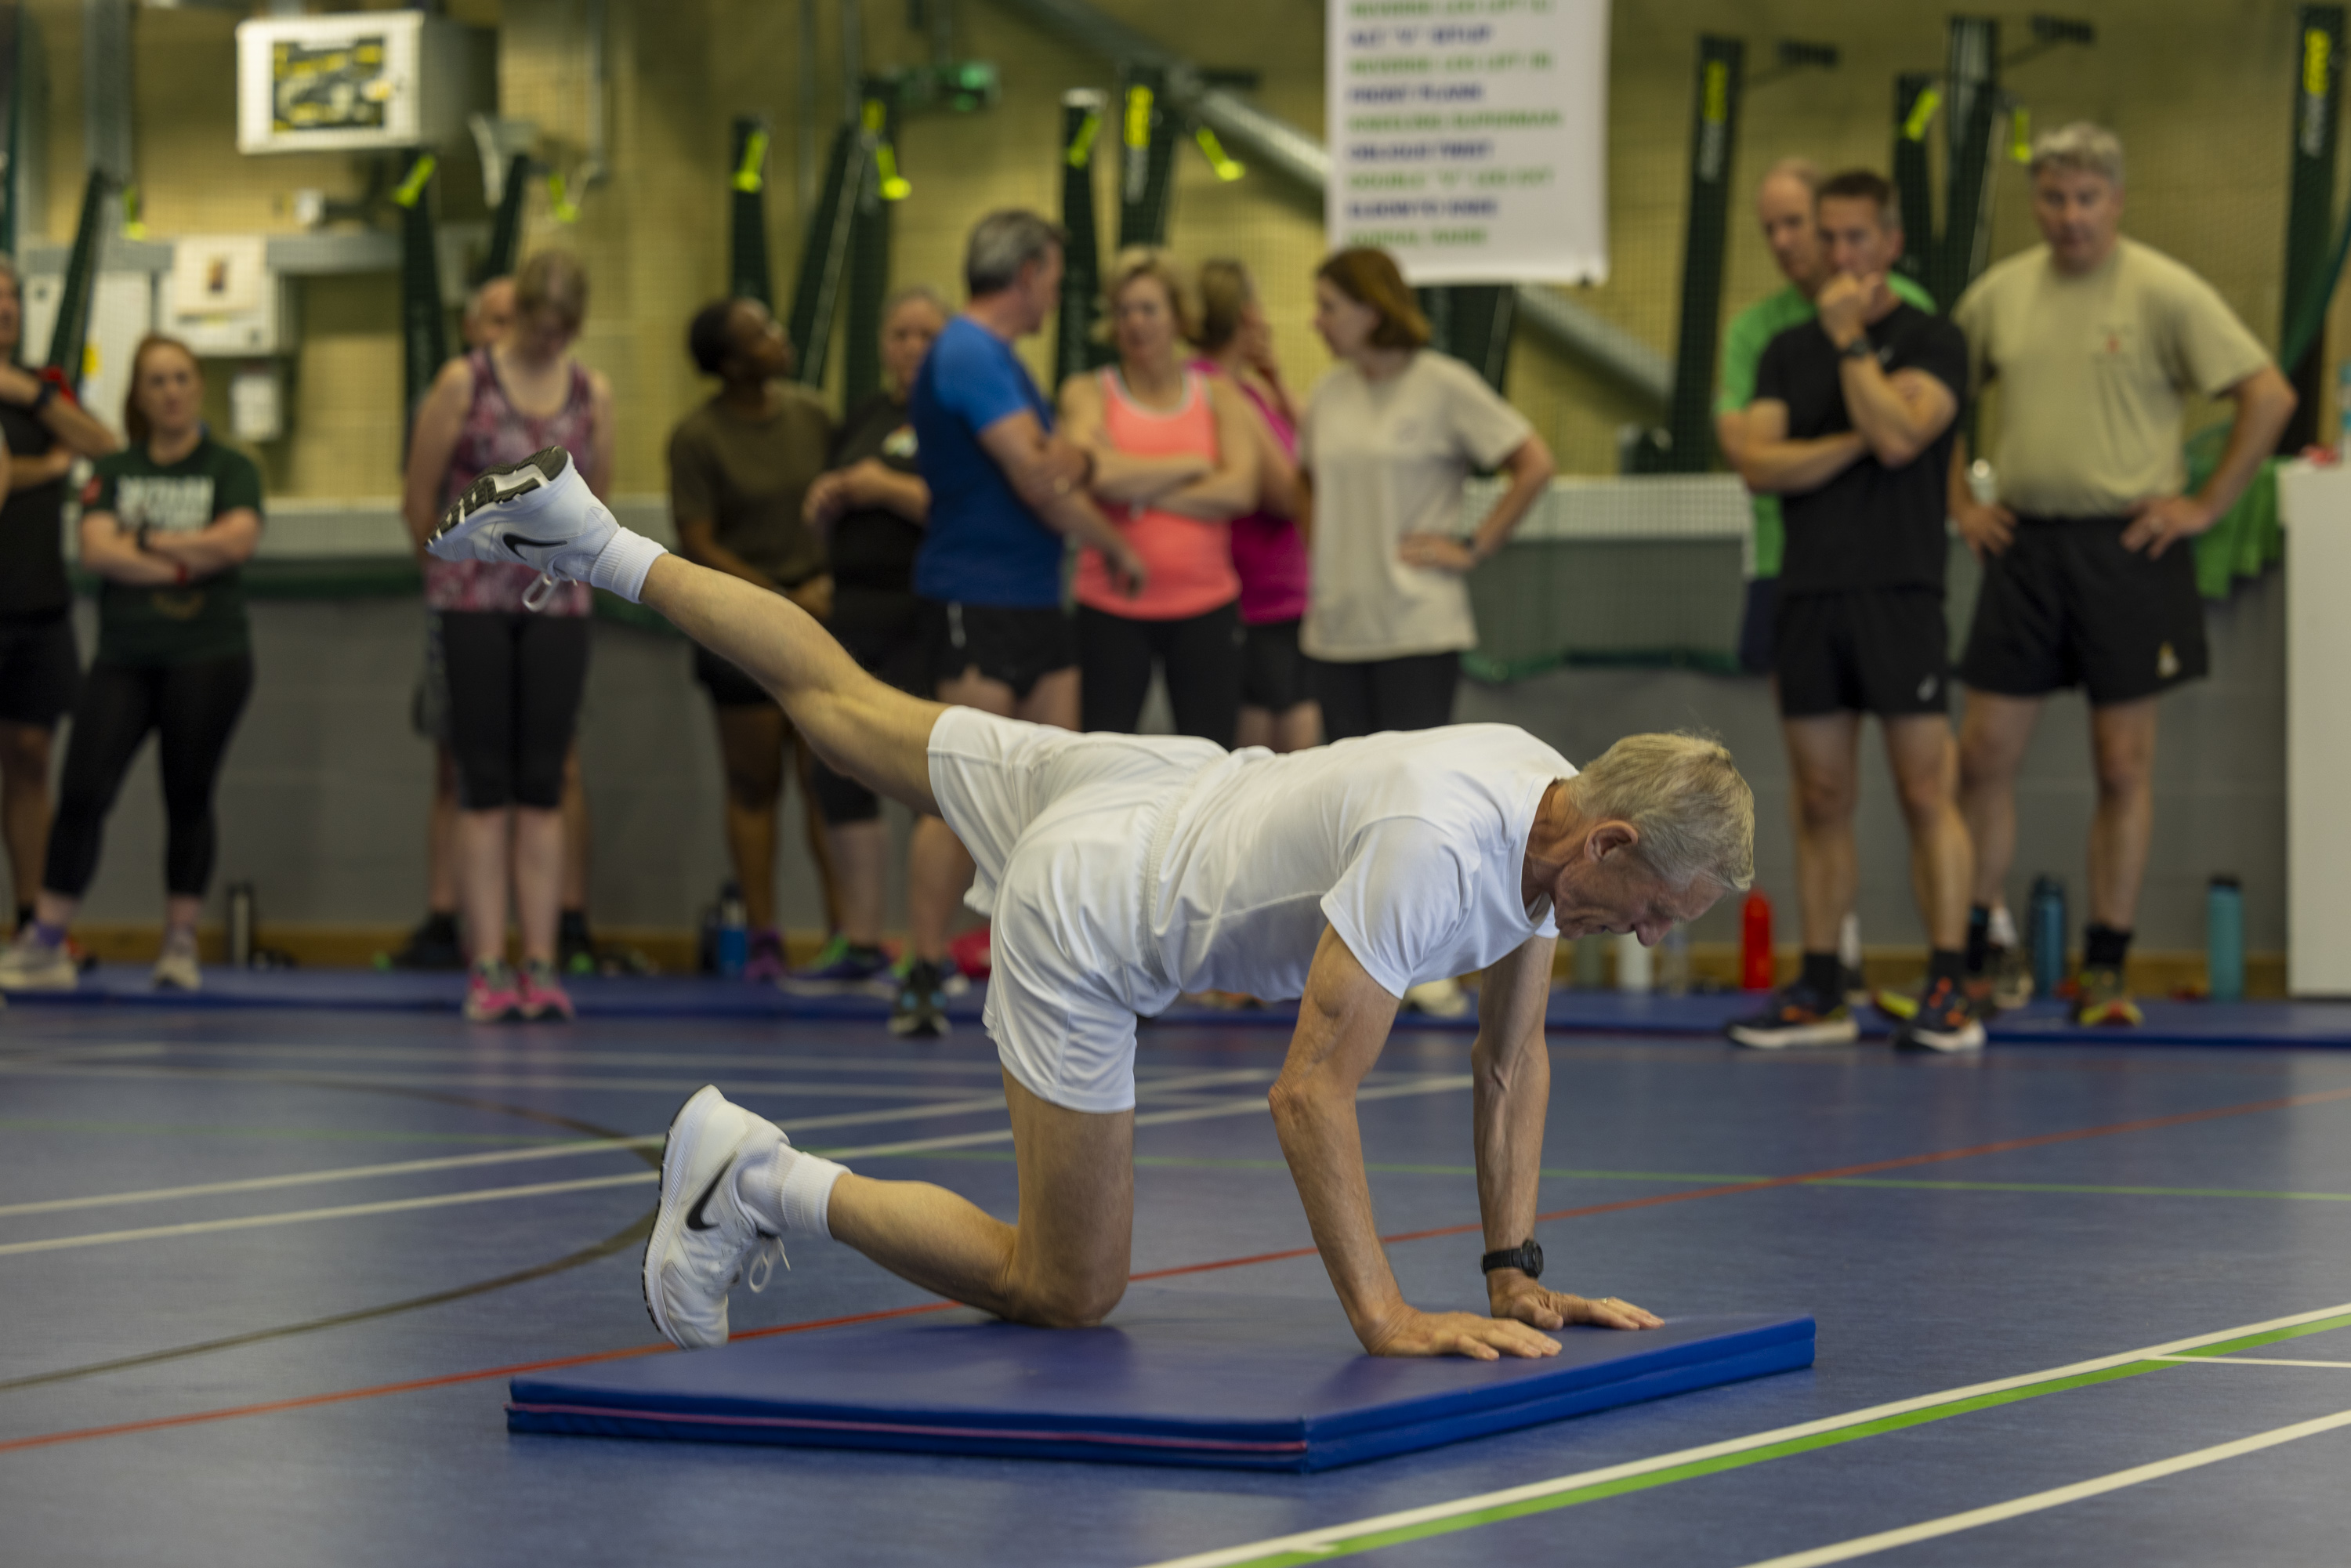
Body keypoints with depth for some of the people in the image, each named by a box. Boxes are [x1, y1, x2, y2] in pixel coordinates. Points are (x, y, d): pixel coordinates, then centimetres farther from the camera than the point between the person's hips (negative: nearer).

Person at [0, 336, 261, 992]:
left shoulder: (230, 469, 5)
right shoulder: (114, 472, 11)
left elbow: (238, 540, -13)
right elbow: (96, 550, -4)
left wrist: (144, 540, -7)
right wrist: (182, 563, -12)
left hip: (207, 657, -2)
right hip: (123, 658, 2)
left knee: (188, 797, 2)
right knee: (82, 793, -7)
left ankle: (181, 945, 10)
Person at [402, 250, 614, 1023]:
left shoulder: (592, 392, 5)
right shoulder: (464, 382, -4)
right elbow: (419, 500, 1)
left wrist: (568, 568, 12)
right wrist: (453, 565, 11)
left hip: (557, 604, 2)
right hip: (475, 605, -2)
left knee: (543, 786, 2)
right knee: (486, 788, -2)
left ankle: (540, 964, 3)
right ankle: (487, 967, -2)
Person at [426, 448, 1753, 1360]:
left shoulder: (1555, 803, -9)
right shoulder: (1433, 848, -36)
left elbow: (1515, 1060, 1)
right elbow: (1311, 1093, -34)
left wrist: (1519, 1275, -2)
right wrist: (1384, 1316, -33)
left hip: (1145, 786, 8)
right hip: (1090, 919, -8)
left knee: (847, 701, 28)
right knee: (1064, 1292, -1)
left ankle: (601, 546, 37)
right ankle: (765, 1180, 2)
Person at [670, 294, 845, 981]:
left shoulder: (810, 415, 5)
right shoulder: (697, 437, -8)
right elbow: (699, 545, -9)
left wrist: (830, 580, -2)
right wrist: (785, 600, -12)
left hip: (819, 611, 3)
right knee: (754, 786, 3)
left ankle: (844, 926, 4)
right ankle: (762, 937, 9)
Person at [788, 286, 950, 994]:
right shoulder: (866, 416, 18)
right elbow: (821, 517, 23)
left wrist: (888, 488, -14)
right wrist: (830, 498, 1)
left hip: (926, 618, -7)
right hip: (855, 611, 8)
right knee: (840, 775, 7)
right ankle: (859, 945, 16)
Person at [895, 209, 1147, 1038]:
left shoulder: (1000, 357, 19)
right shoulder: (970, 355, -13)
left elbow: (1052, 470, 18)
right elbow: (1036, 483, -18)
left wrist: (1072, 459, -6)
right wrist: (1119, 547, -4)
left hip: (1033, 598, 10)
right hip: (977, 600, -10)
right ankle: (922, 981, -7)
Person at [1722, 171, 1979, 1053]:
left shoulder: (1931, 341, 1)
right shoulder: (1788, 351, 15)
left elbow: (1898, 436, -16)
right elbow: (1757, 464, 3)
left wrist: (1850, 338, -8)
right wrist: (1854, 444, -7)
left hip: (1898, 593, -5)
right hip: (1808, 596, 5)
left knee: (1925, 795, -7)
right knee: (1821, 804, 6)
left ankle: (1949, 991, -6)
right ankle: (1820, 994, 10)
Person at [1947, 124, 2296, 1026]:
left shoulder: (2165, 292, -5)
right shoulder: (1998, 294, 8)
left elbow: (2269, 397, -6)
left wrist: (2207, 505, -7)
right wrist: (1961, 503, 12)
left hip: (2127, 550, -4)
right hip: (2020, 546, 4)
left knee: (2123, 765, 1)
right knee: (1983, 754, 1)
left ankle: (2107, 970, 8)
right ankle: (1985, 950, 13)